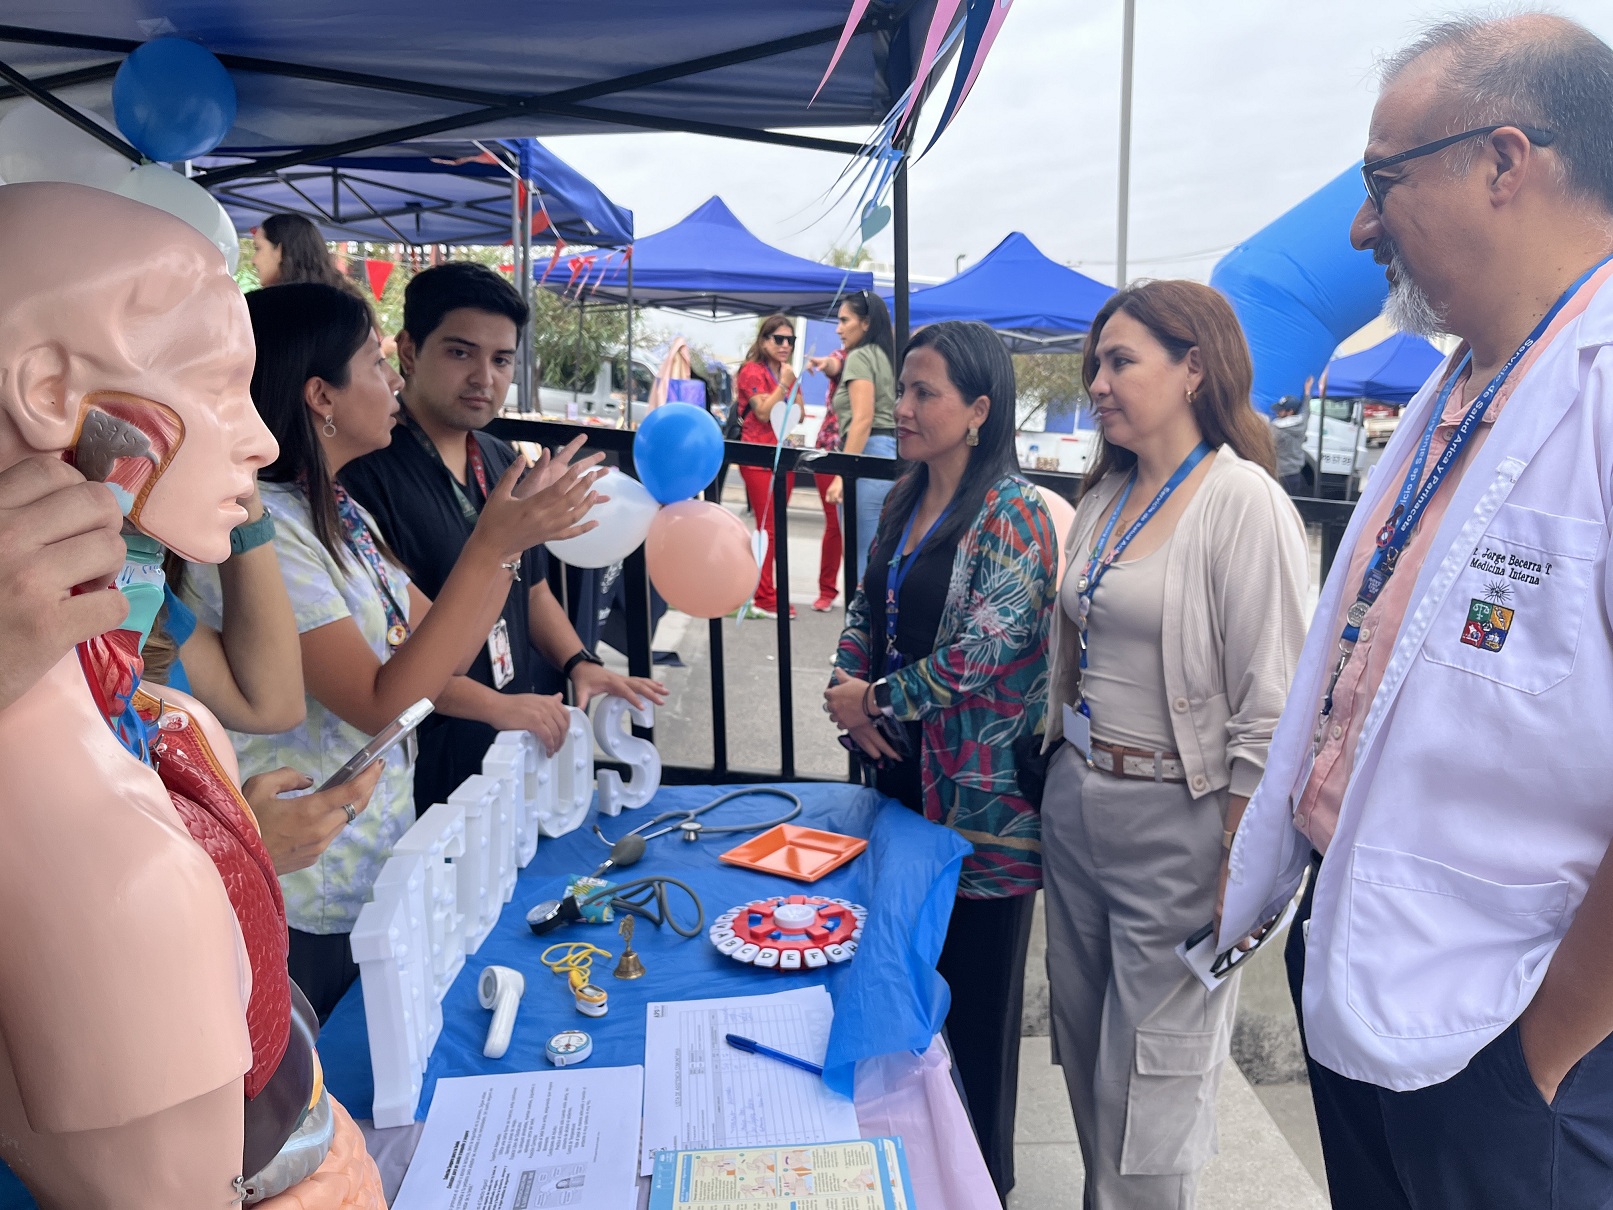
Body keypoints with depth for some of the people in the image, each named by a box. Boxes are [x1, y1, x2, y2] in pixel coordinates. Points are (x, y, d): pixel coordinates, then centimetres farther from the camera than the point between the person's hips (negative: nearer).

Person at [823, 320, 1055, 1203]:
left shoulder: (1012, 515, -16)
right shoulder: (904, 501, 8)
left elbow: (985, 649, -24)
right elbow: (867, 609, 13)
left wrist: (877, 701, -14)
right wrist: (848, 686, -5)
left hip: (979, 780, -7)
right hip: (902, 767, 8)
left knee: (978, 979, 9)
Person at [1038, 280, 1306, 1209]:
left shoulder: (1244, 503, -15)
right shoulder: (1105, 496, 9)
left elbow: (1269, 712, -18)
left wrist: (1240, 877, -17)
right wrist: (1063, 777, 14)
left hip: (1175, 819, -7)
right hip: (1074, 801, 8)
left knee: (1150, 1083, 8)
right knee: (1083, 1050, 20)